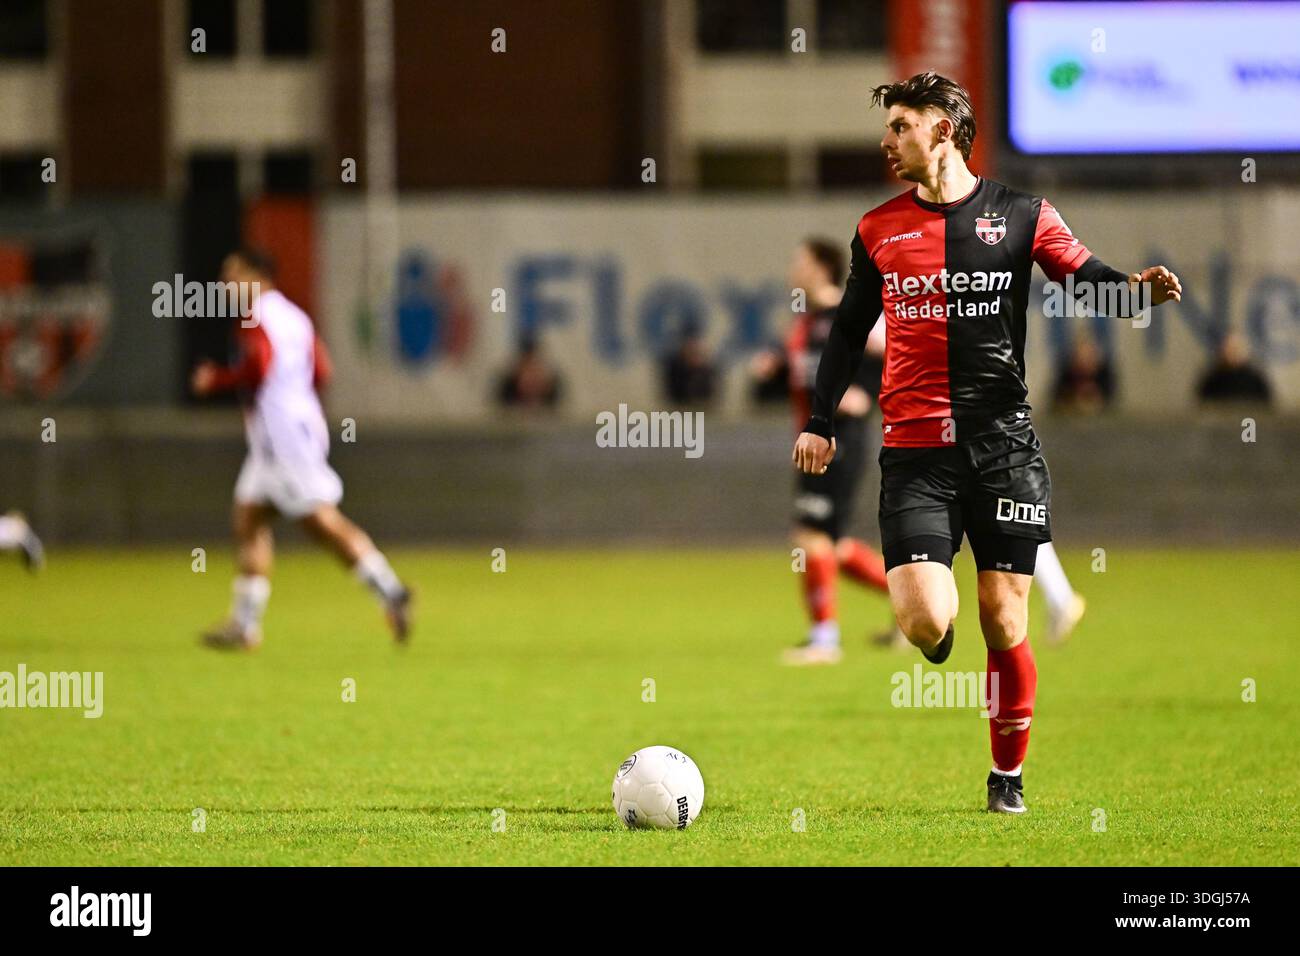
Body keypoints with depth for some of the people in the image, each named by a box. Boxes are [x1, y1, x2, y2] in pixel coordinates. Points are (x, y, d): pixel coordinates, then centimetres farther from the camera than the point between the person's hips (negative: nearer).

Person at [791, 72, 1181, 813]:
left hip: (1004, 444, -1)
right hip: (914, 451, 1)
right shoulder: (878, 230, 11)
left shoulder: (1021, 215, 4)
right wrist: (820, 423, 14)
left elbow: (1091, 280, 5)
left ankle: (1009, 776, 18)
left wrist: (1141, 290, -17)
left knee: (1005, 622, 0)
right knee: (926, 621, -17)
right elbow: (849, 332, 19)